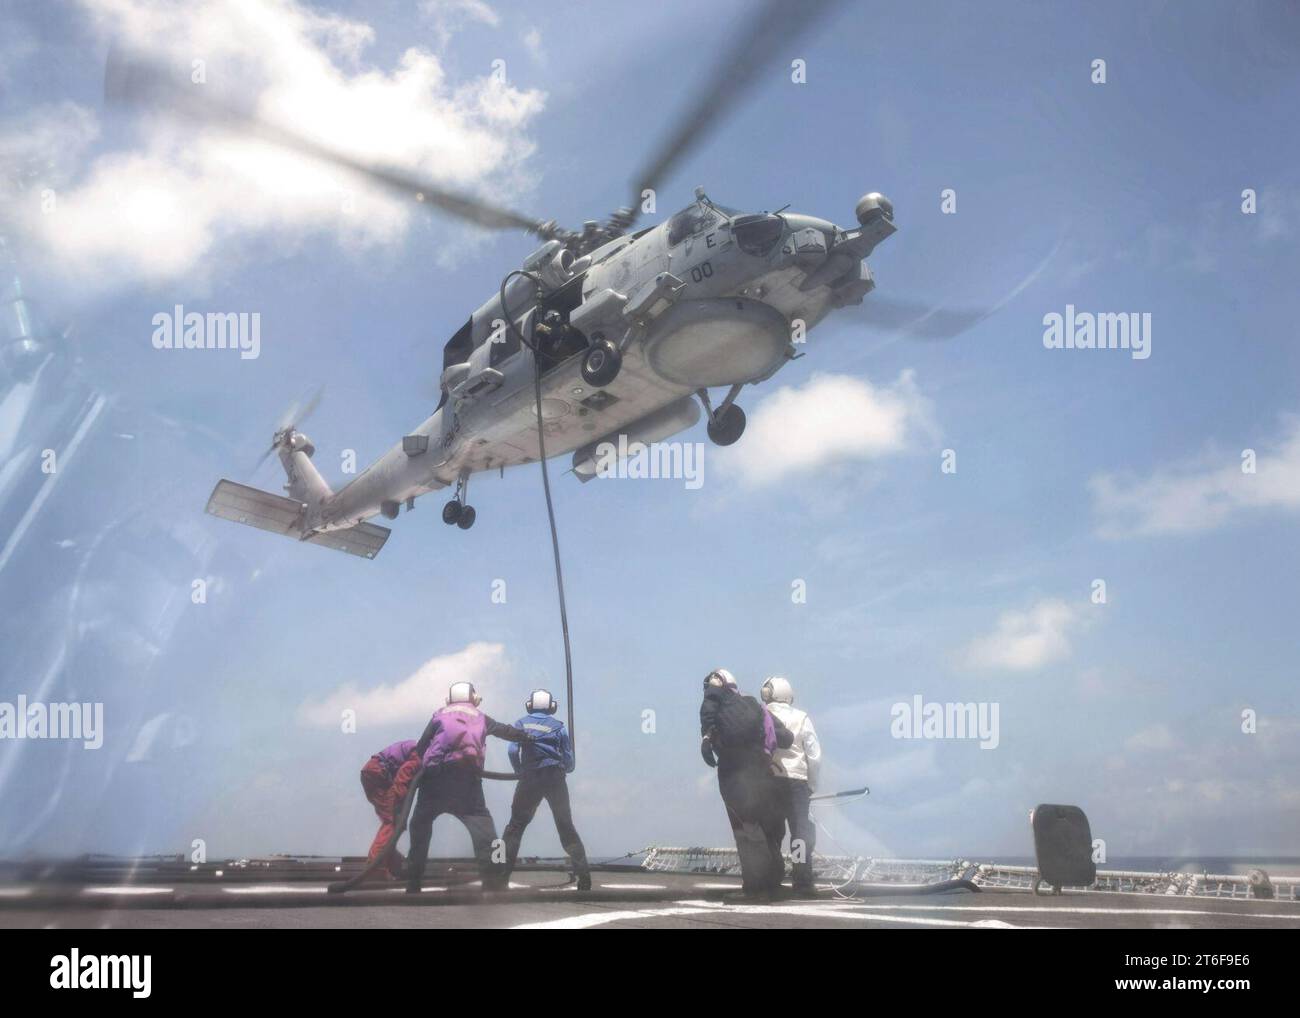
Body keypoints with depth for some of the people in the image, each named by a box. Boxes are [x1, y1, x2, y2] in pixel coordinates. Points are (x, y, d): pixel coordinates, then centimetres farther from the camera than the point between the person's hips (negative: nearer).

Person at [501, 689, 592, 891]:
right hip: (555, 779, 1)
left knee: (516, 825, 7)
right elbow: (569, 763, 5)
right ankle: (583, 876, 1)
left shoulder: (521, 724, 8)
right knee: (566, 827, 8)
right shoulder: (559, 726, 8)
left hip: (530, 778, -1)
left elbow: (513, 751, -5)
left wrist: (520, 772, 10)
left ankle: (502, 874, -2)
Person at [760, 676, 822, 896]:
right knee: (801, 830, 5)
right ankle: (803, 882, 0)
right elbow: (814, 755, -1)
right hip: (796, 780, -1)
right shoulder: (801, 718, 0)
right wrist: (812, 784, 9)